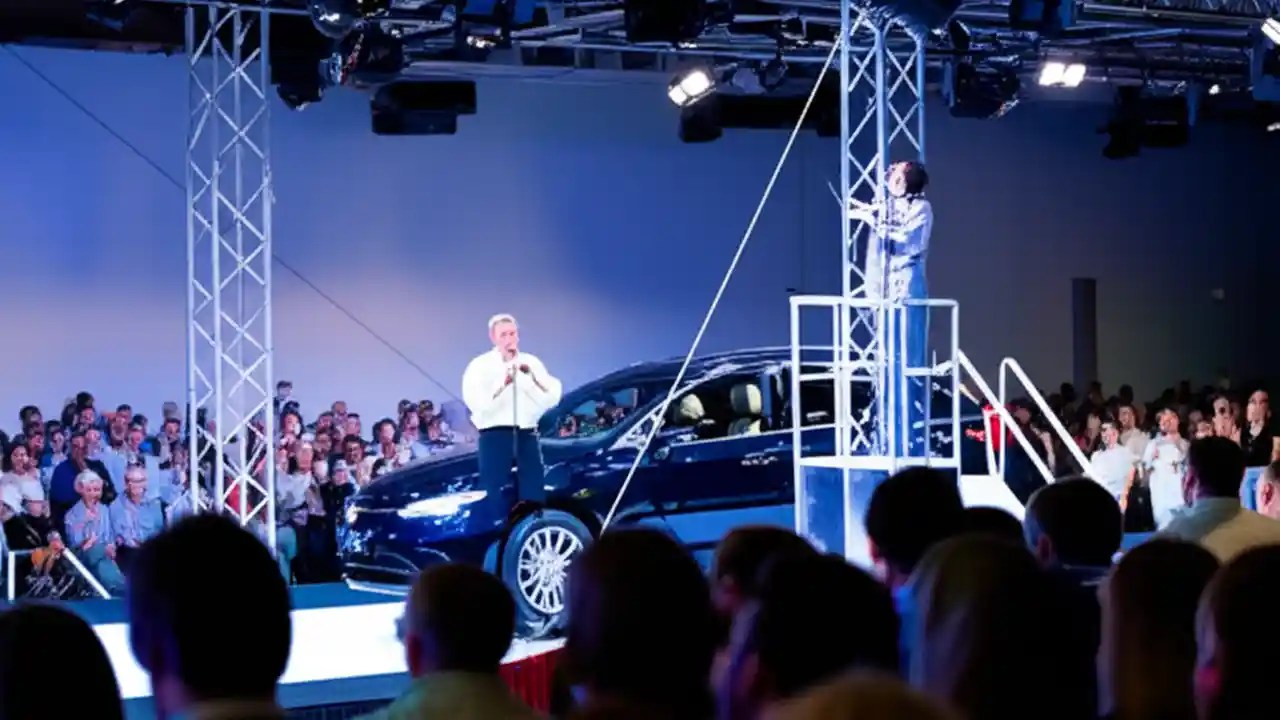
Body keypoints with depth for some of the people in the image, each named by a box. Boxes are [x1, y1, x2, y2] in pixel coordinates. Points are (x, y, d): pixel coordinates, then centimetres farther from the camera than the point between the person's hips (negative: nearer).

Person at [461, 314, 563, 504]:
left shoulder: (532, 363, 13)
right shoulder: (480, 366, 2)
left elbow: (552, 398, 3)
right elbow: (476, 404, -13)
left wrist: (532, 377, -11)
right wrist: (502, 385, -23)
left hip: (527, 436, 3)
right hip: (495, 437, -3)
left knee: (533, 497, 1)